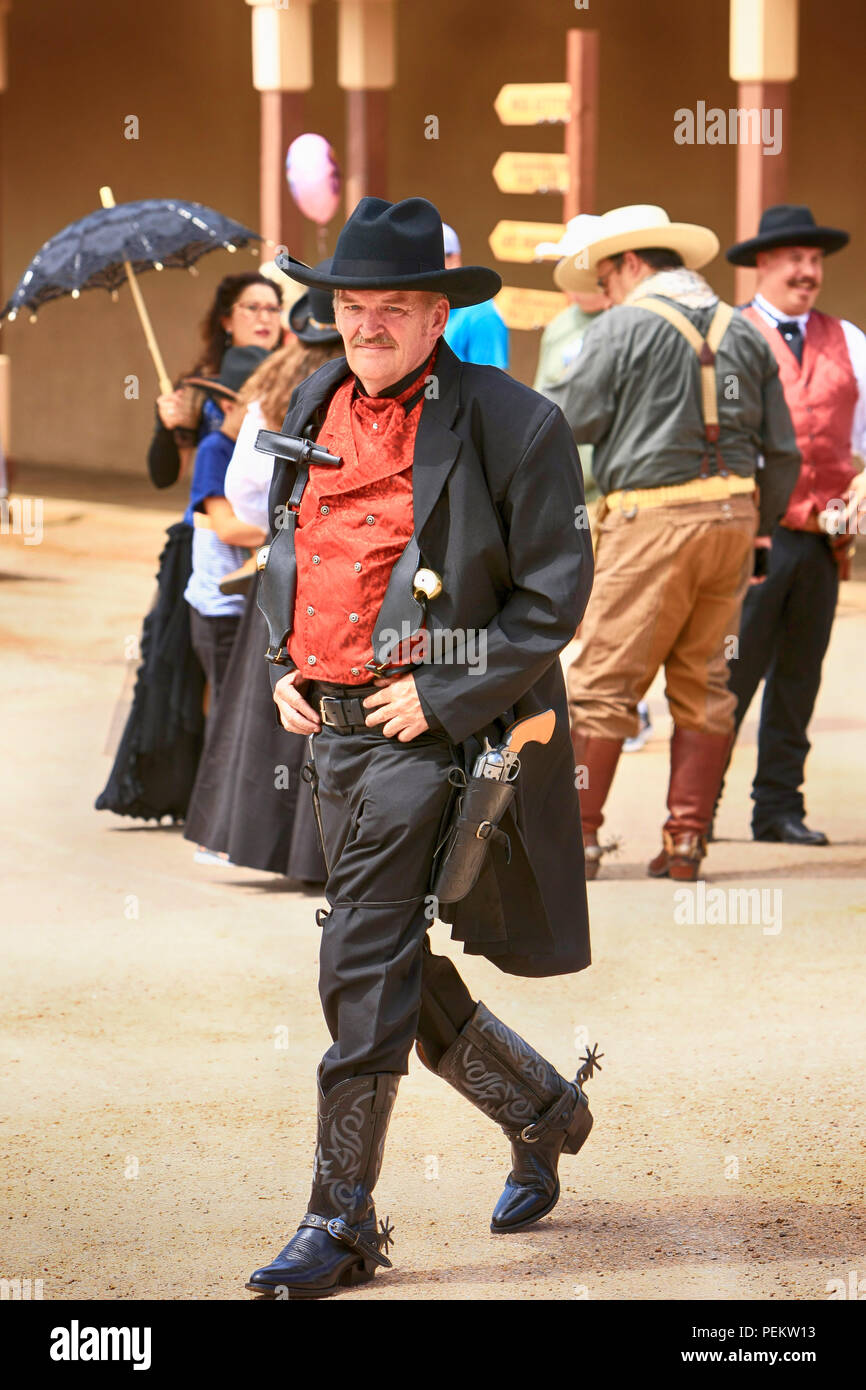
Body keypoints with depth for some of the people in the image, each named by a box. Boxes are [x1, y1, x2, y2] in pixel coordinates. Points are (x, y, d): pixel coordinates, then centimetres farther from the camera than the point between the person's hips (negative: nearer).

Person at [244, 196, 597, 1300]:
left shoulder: (510, 425, -11)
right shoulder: (316, 411, 10)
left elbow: (552, 596, -10)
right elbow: (286, 552, 25)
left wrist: (441, 697, -15)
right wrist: (282, 665, 11)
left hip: (437, 731, -7)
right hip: (332, 723, 7)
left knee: (364, 969, -11)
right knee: (395, 969, 14)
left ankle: (342, 1223, -3)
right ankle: (542, 1109, 37)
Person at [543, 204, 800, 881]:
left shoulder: (624, 326, -4)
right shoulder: (743, 332, 14)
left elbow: (576, 419, -5)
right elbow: (783, 451, 13)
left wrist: (525, 404, 16)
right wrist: (758, 528, 21)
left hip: (654, 519, -6)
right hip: (732, 515, 6)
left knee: (605, 682, -3)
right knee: (703, 683, 10)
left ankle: (578, 834, -3)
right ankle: (687, 838, 8)